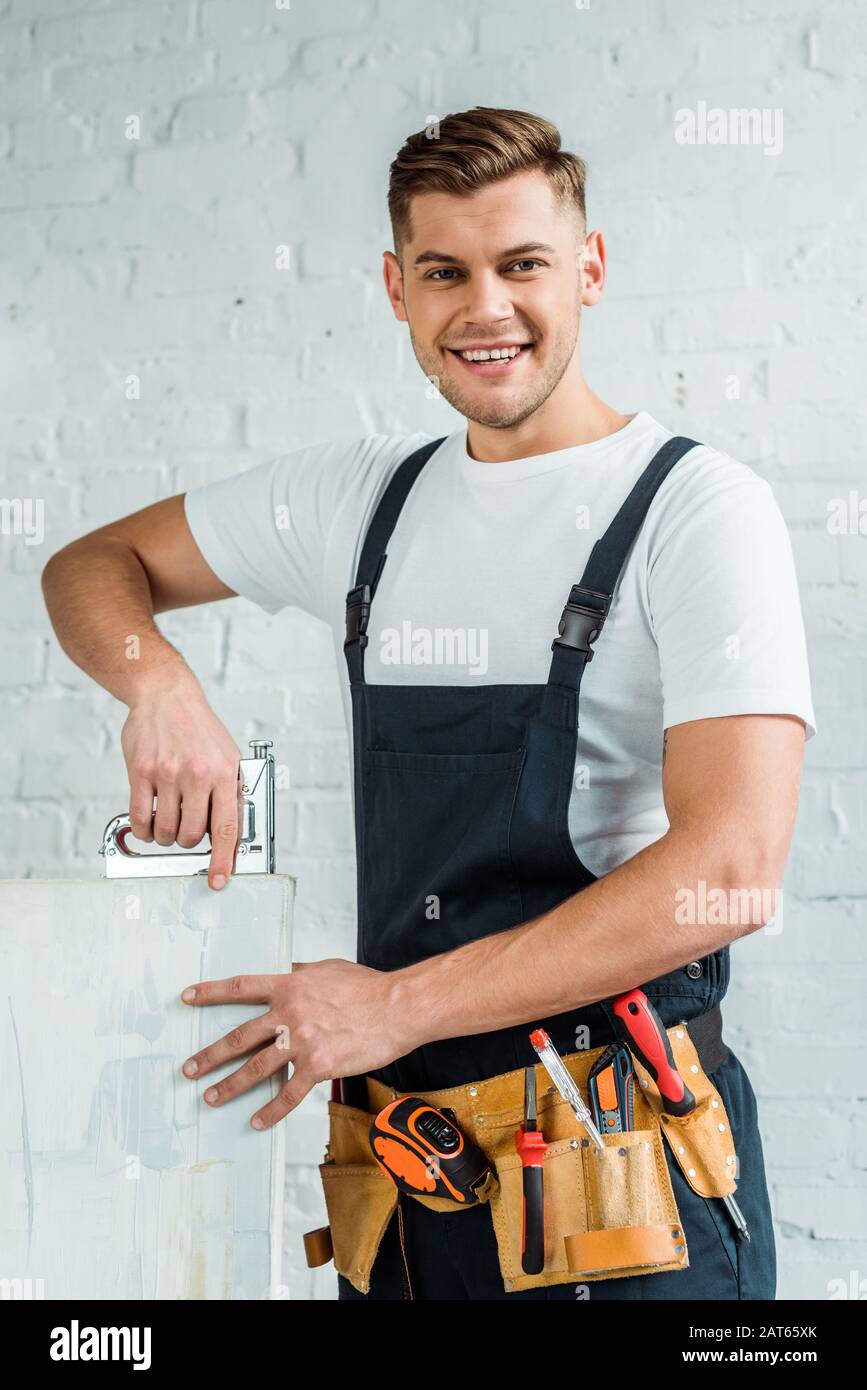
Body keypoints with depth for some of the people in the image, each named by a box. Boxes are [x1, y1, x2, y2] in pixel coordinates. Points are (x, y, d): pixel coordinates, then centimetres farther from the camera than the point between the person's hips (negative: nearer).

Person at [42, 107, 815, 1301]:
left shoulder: (697, 507, -9)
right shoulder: (361, 498, 8)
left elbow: (731, 870, -19)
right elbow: (95, 566, 18)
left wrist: (397, 1004, -17)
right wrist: (160, 685, -7)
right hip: (402, 1157, 5)